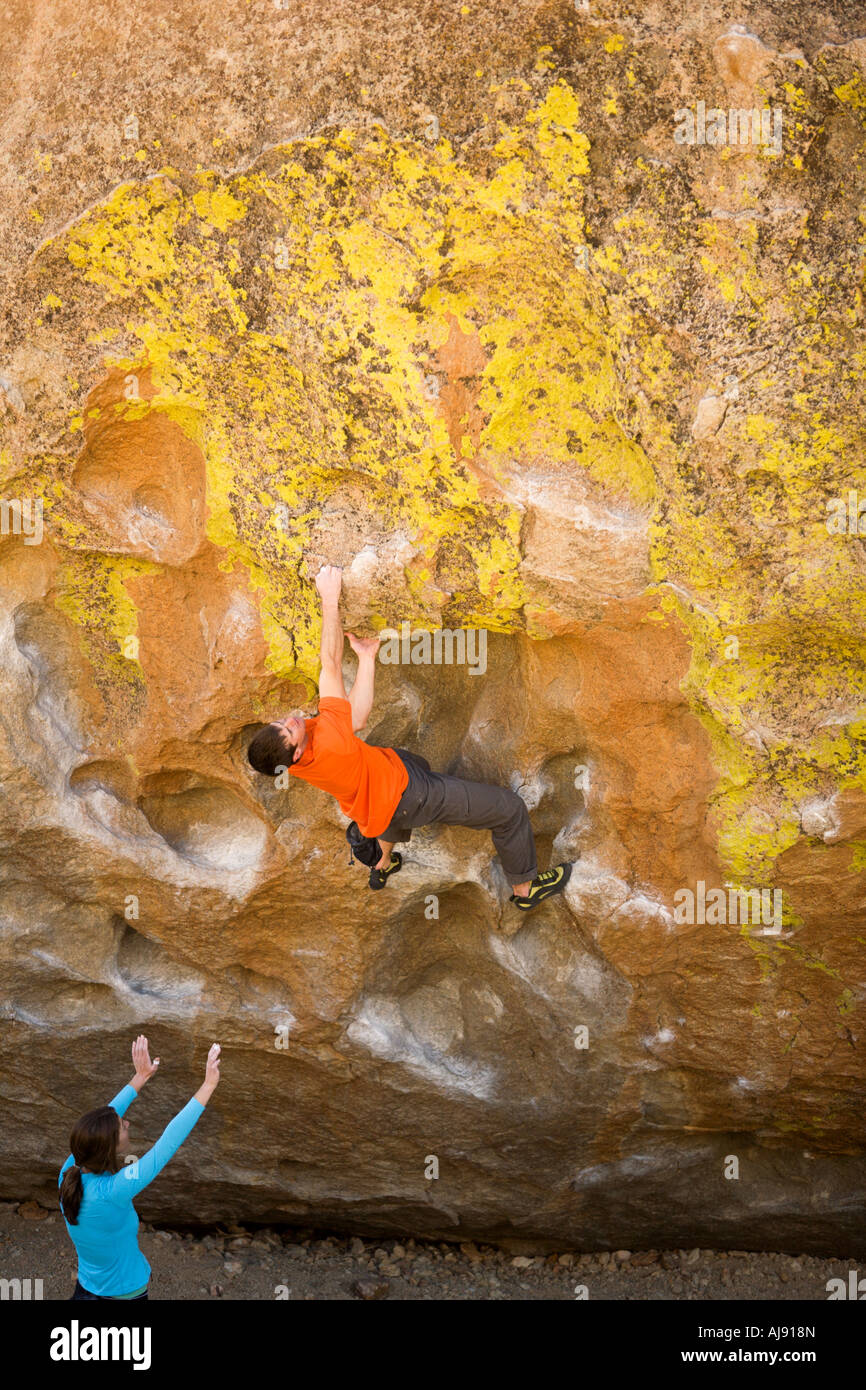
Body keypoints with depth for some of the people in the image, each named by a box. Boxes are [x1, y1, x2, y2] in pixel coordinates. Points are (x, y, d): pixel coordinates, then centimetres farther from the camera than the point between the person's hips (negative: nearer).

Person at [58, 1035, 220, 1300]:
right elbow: (170, 1141, -35)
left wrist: (140, 1078, 5)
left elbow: (107, 1116, -5)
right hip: (125, 1293, -5)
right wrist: (208, 1086, -32)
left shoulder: (70, 1173, -18)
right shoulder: (112, 1192, -35)